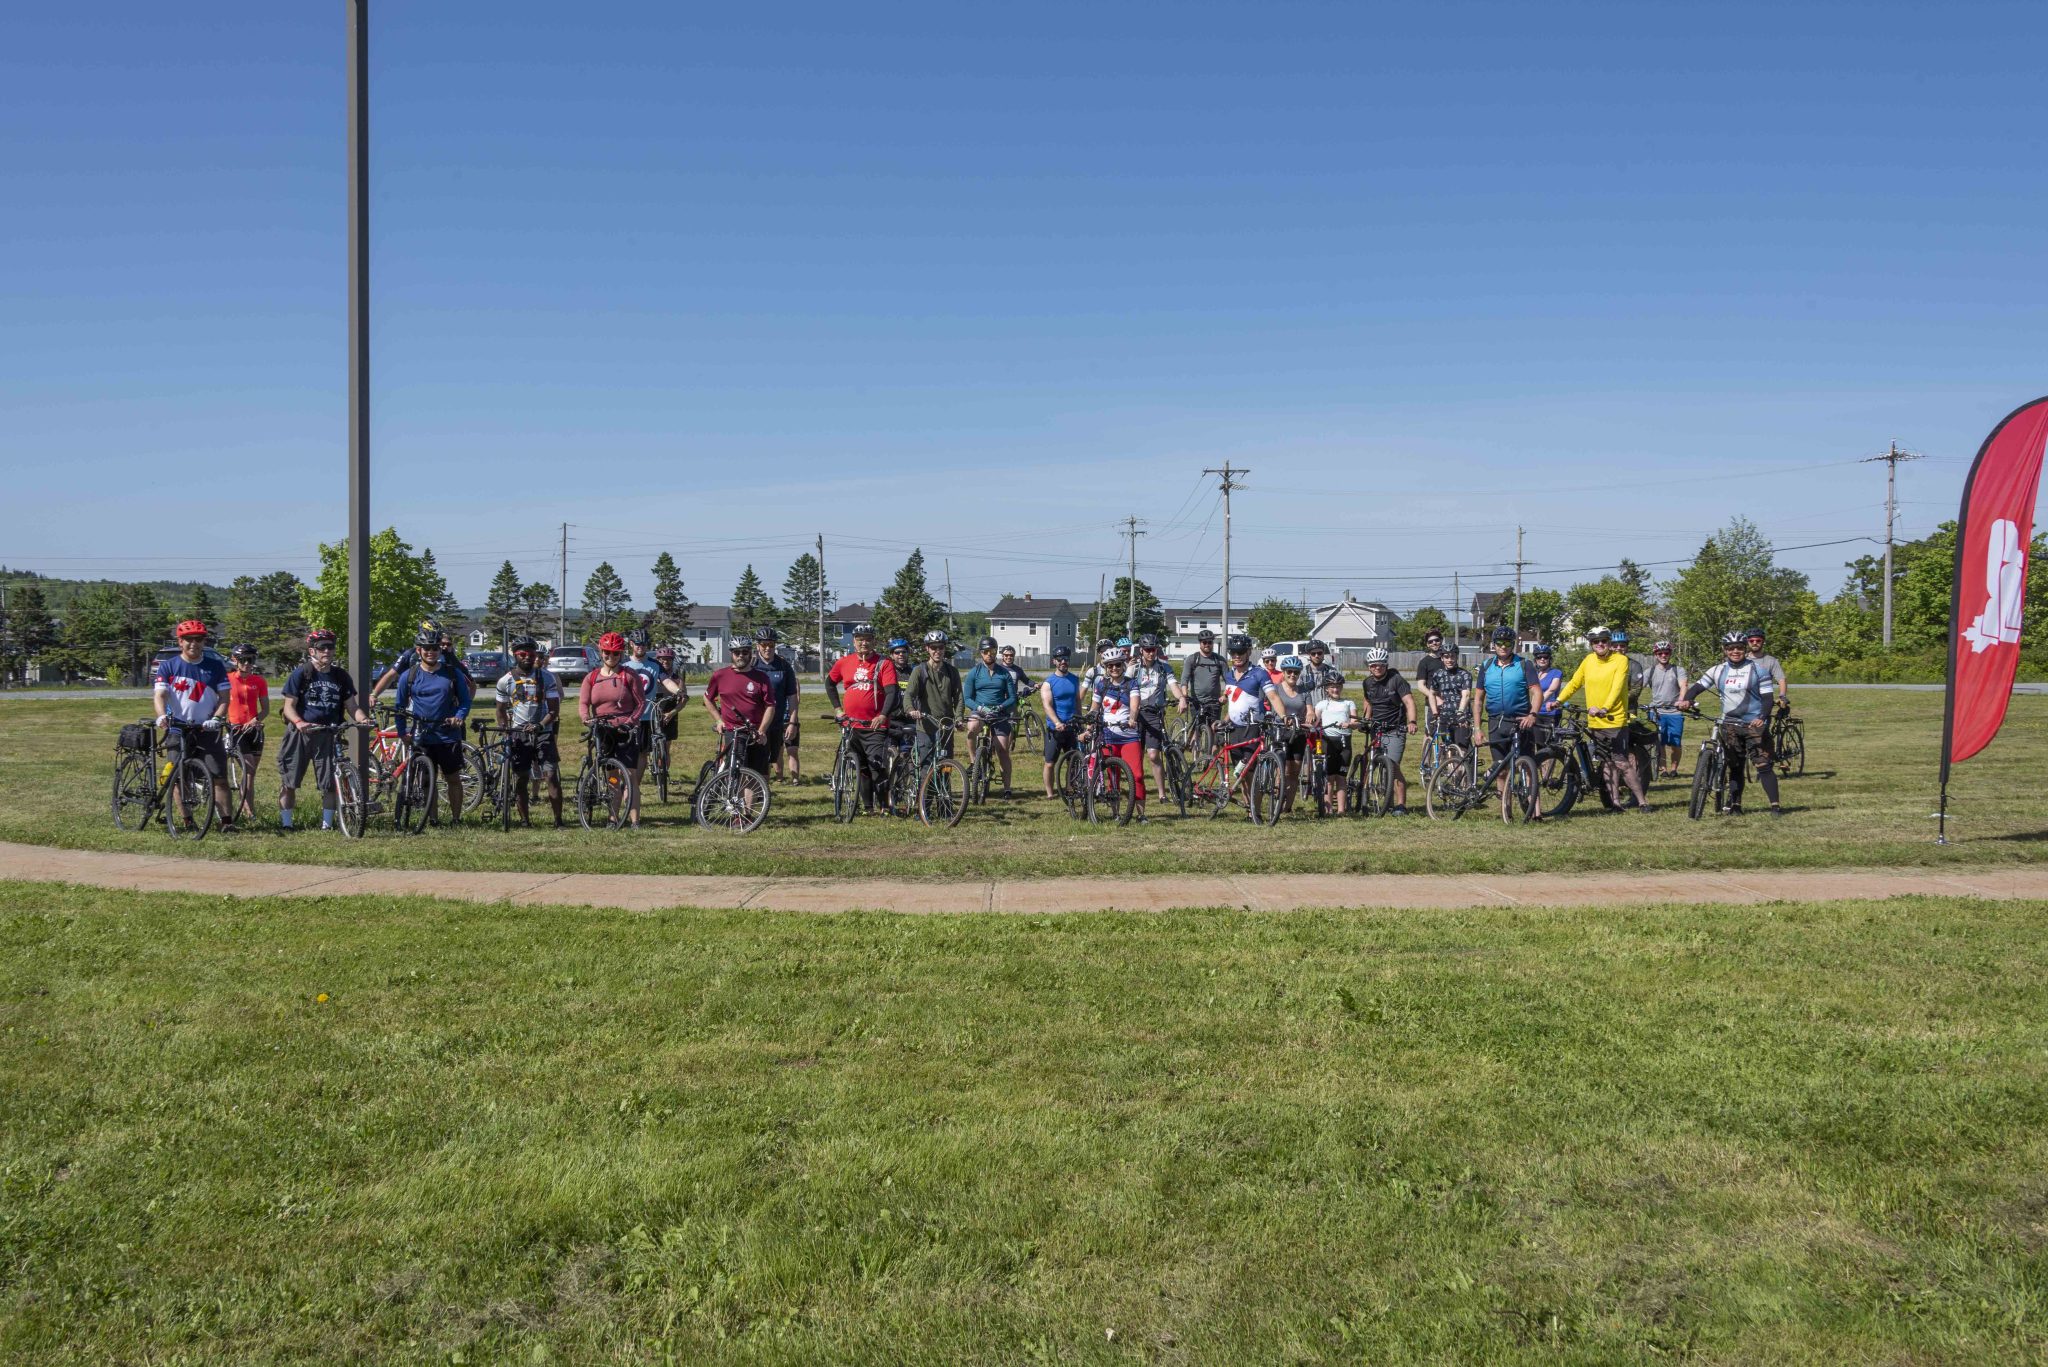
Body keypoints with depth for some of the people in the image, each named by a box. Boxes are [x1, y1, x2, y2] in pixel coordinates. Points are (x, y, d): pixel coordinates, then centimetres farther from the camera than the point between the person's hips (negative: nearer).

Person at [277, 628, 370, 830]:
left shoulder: (341, 676, 6)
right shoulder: (301, 674, -4)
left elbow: (351, 705, 7)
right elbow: (289, 706, -6)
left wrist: (363, 719, -14)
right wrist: (299, 722, -26)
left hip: (328, 735, 2)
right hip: (301, 733, -2)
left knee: (329, 783, -1)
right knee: (288, 781, 0)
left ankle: (327, 822, 10)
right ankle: (285, 822, 10)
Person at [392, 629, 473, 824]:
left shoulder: (453, 674, 2)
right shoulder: (408, 676, 3)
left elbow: (465, 699, 8)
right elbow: (400, 707, 10)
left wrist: (459, 716, -11)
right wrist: (402, 734, 4)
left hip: (449, 735, 0)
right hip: (421, 737, 0)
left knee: (453, 778, 4)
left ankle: (456, 818, 13)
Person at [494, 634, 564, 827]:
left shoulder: (546, 677, -2)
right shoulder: (505, 680, 2)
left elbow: (554, 710, -5)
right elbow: (501, 710, 12)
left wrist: (540, 725, -21)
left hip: (543, 732, -1)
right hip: (518, 734, 1)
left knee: (552, 775, -10)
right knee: (520, 779, 3)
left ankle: (558, 821, -7)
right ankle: (525, 820, 14)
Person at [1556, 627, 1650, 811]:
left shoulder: (1621, 660, -9)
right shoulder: (1589, 661, 8)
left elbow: (1617, 687, -21)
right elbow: (1574, 683, 13)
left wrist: (1605, 708, -35)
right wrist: (1558, 700, -1)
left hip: (1615, 721, -6)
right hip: (1594, 722, 6)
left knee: (1621, 763, -9)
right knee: (1607, 763, 11)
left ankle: (1642, 802, -2)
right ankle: (1615, 801, 18)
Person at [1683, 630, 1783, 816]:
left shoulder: (1758, 669, -3)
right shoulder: (1718, 671, 7)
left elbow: (1767, 697, -7)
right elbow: (1698, 687, 4)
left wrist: (1762, 718, -24)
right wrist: (1688, 700, -19)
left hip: (1754, 724, -4)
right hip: (1729, 725, 4)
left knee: (1763, 765, -9)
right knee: (1735, 767, 10)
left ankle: (1775, 805, -8)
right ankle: (1735, 804, 17)